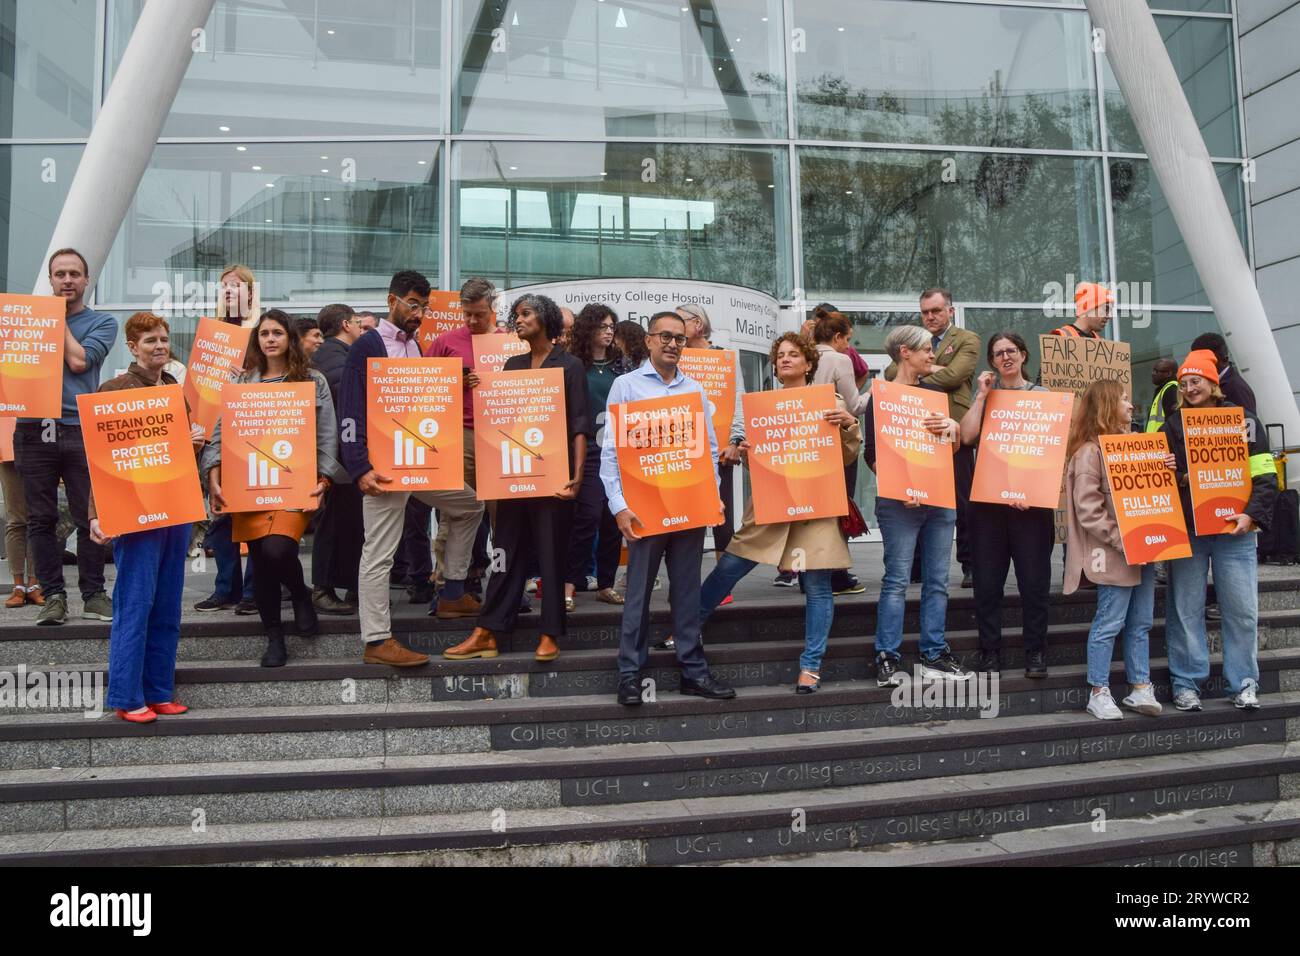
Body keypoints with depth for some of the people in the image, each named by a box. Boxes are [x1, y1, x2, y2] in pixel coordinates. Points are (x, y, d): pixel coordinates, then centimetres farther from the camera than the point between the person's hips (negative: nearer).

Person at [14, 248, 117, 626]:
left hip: (80, 429, -2)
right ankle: (53, 595, 11)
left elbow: (78, 361, -6)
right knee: (41, 519, 3)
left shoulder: (102, 322, 8)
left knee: (90, 518, -1)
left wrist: (60, 318, 1)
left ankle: (93, 594, 8)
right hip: (33, 428, 2)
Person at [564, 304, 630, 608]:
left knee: (614, 518, 5)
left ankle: (606, 585, 15)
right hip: (588, 449, -4)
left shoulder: (620, 365, 14)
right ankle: (570, 584, -2)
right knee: (589, 515, -12)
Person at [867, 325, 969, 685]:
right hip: (899, 502, -6)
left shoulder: (934, 392, 14)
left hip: (941, 497, 6)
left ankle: (933, 655, 15)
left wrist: (952, 427, -5)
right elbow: (871, 454, -7)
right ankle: (887, 659, 1)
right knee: (897, 580, -5)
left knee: (937, 579, 7)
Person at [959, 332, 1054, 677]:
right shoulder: (985, 396, 11)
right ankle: (990, 652, 11)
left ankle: (1036, 652, 12)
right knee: (987, 580, 2)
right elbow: (968, 436, -6)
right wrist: (982, 394, -3)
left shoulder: (1041, 395, 8)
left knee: (1034, 578, 2)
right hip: (986, 497, 1)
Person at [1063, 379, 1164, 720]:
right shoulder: (1090, 450, -11)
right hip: (1113, 554, -8)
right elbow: (1087, 509, -16)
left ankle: (1140, 688, 20)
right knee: (1110, 623, -2)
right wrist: (1120, 540, -20)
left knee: (1141, 623, 12)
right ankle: (1099, 693, 8)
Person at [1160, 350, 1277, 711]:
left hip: (1234, 530, -1)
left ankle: (1244, 684, 14)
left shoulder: (1244, 420, 4)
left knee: (1242, 610, 1)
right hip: (1185, 532, 1)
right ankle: (1186, 684, 11)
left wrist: (1253, 515, -13)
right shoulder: (1173, 426, 8)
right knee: (1185, 609, 3)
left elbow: (1265, 476, 0)